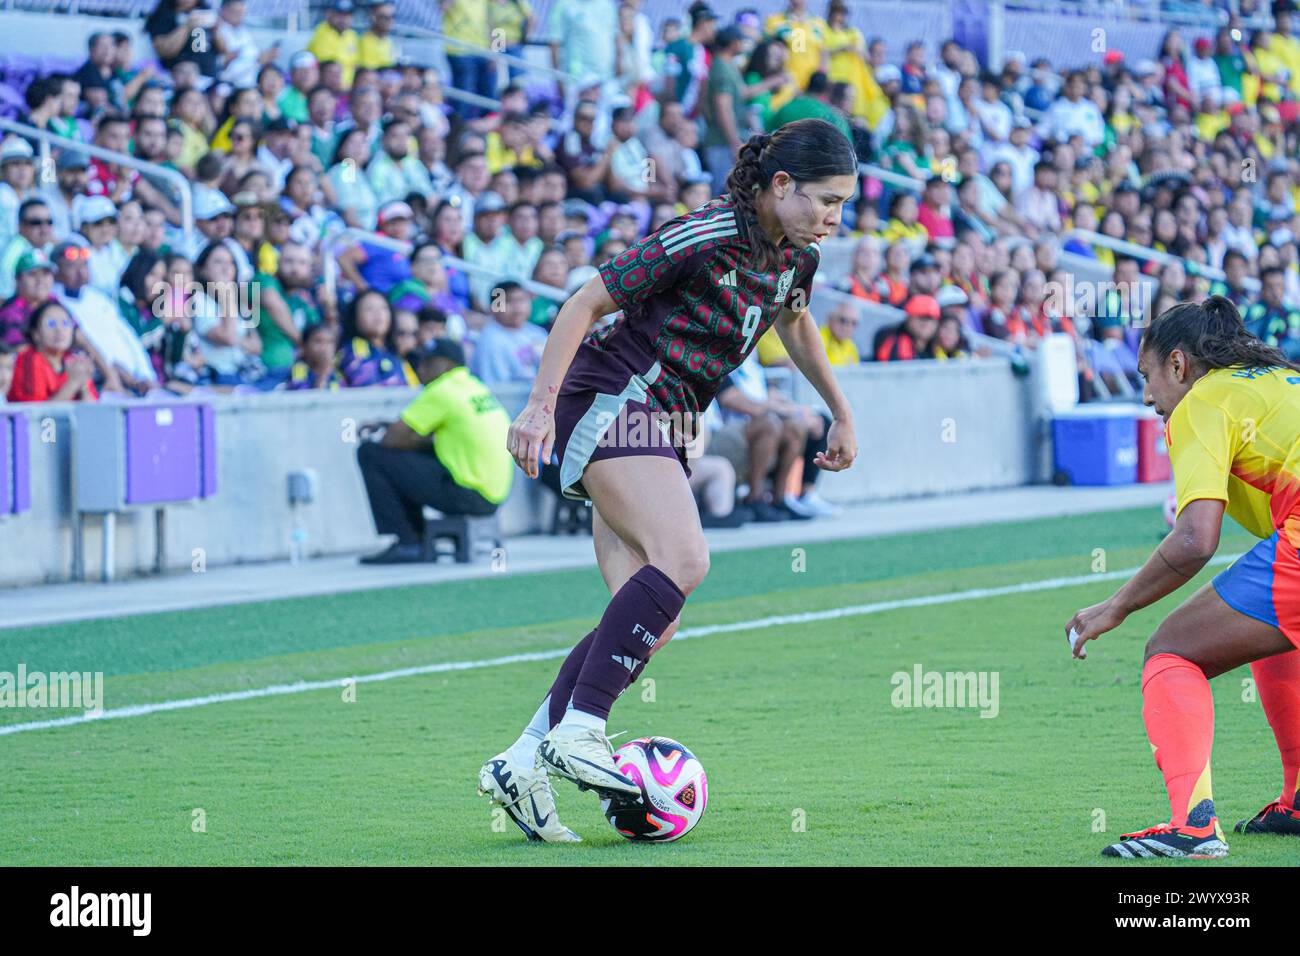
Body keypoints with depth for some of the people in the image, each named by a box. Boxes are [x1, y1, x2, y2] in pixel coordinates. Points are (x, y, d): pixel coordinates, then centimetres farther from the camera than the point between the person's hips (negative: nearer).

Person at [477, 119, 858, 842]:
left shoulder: (795, 255, 6)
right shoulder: (703, 240, -19)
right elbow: (586, 303, -14)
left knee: (653, 621, -5)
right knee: (683, 560, -29)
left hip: (664, 429, 8)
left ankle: (523, 764, -3)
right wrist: (543, 402, -21)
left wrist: (842, 413, 32)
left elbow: (794, 321, 30)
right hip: (613, 401, -8)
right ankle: (578, 732, -27)